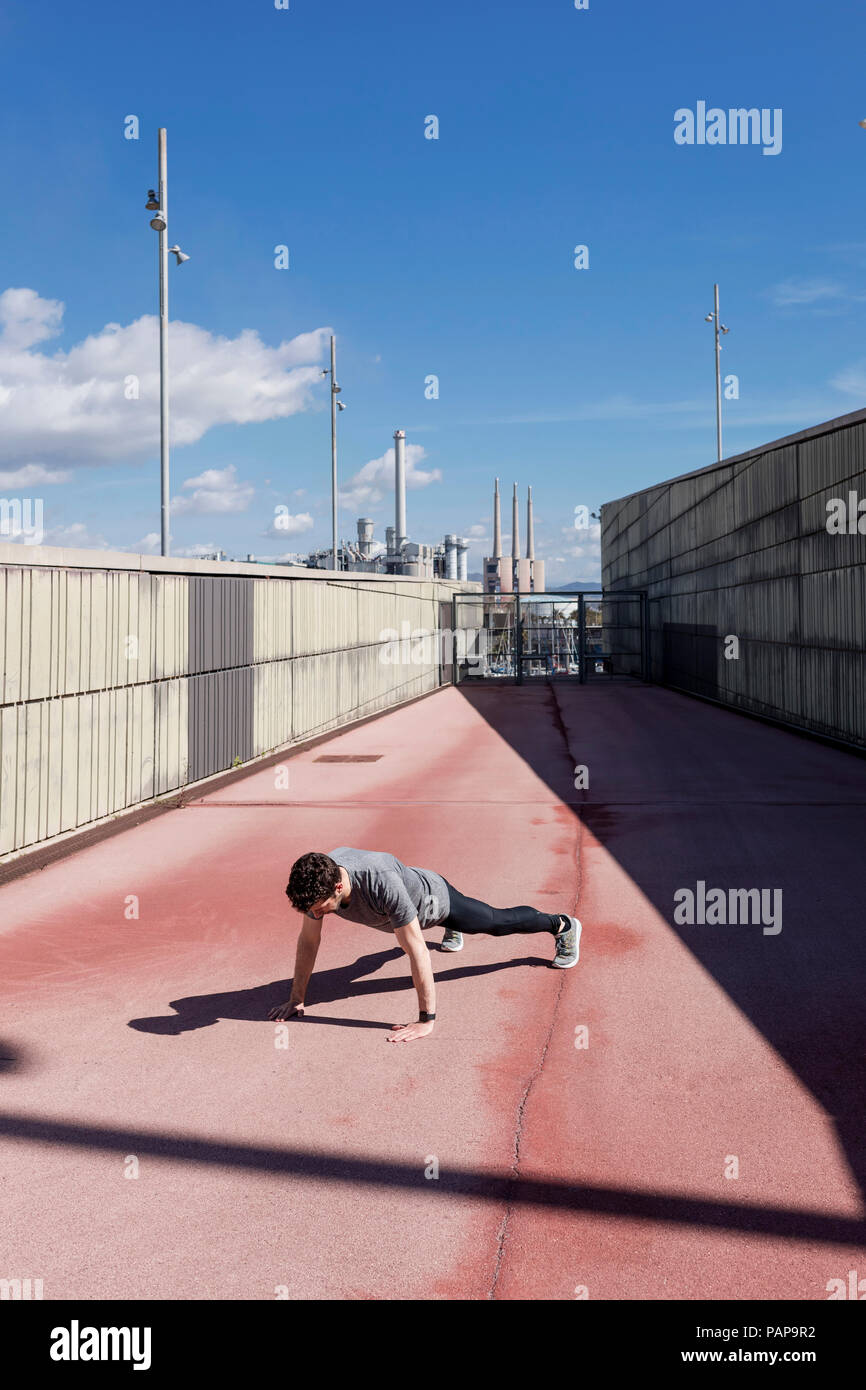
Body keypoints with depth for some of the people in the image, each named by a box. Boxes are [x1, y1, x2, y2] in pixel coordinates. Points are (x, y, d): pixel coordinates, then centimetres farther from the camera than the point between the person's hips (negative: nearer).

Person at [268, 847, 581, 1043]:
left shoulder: (382, 884, -52)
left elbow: (417, 952, -47)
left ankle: (563, 926, 45)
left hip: (432, 898, -5)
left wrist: (426, 1020, -44)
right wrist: (296, 1000, -15)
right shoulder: (316, 881, -34)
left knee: (500, 922, 18)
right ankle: (453, 931, 75)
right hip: (408, 900, 5)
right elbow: (308, 941, -19)